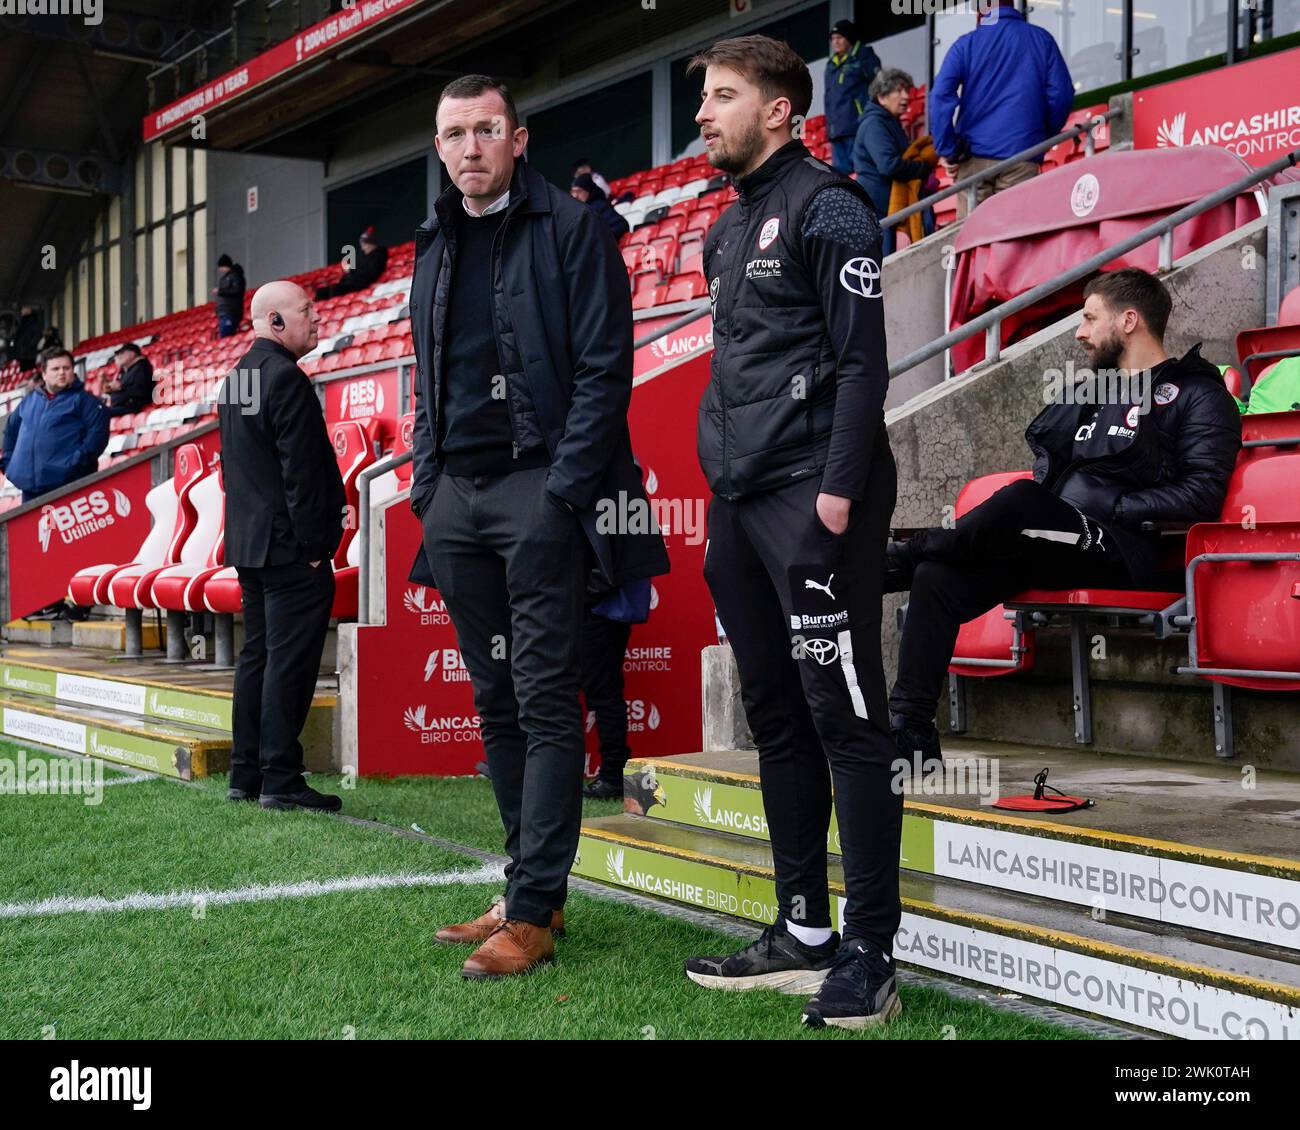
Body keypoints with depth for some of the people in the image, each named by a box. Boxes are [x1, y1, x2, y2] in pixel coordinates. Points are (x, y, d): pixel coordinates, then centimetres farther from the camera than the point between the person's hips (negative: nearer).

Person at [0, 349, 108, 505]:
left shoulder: (83, 400, 2)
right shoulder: (30, 400, 19)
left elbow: (98, 432, -10)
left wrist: (78, 461, -19)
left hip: (67, 486, -6)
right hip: (30, 485, 6)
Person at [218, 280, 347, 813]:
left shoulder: (237, 376, 16)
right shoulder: (285, 377, -15)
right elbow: (299, 470, -19)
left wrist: (248, 531, 21)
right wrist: (314, 544, -16)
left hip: (249, 543, 10)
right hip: (289, 545, -10)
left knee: (256, 654, 13)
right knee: (289, 662, -6)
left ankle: (245, 774, 17)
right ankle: (281, 779, -4)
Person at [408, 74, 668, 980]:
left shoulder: (570, 228, -2)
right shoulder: (435, 247, 18)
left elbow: (605, 369, -8)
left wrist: (564, 488, -15)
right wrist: (427, 483, 10)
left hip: (538, 488, -7)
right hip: (458, 497, 7)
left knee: (545, 702, -6)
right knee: (497, 702, 9)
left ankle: (533, 914, -3)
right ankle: (531, 888, 18)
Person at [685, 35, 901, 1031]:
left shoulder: (825, 207, -4)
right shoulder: (731, 227, 21)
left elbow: (862, 361, -11)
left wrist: (838, 490, -18)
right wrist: (724, 492, 16)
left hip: (811, 499, -9)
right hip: (742, 502, 9)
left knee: (845, 721, -6)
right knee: (777, 719, 10)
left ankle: (870, 956, -1)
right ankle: (804, 935, 19)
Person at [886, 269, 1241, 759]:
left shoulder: (1196, 395, 4)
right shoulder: (1087, 392, 26)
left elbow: (1203, 494, -9)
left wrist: (1110, 507, -12)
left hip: (1124, 553, -7)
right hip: (1049, 550, 7)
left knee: (1022, 500, -35)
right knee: (937, 578, -19)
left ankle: (899, 559, -18)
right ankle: (910, 727, -21)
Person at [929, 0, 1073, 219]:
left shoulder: (967, 44, 5)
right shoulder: (1041, 39, 9)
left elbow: (941, 96, -6)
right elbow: (1061, 94, 5)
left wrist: (947, 150, -2)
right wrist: (1045, 137, 18)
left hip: (974, 153, 0)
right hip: (1022, 154, 0)